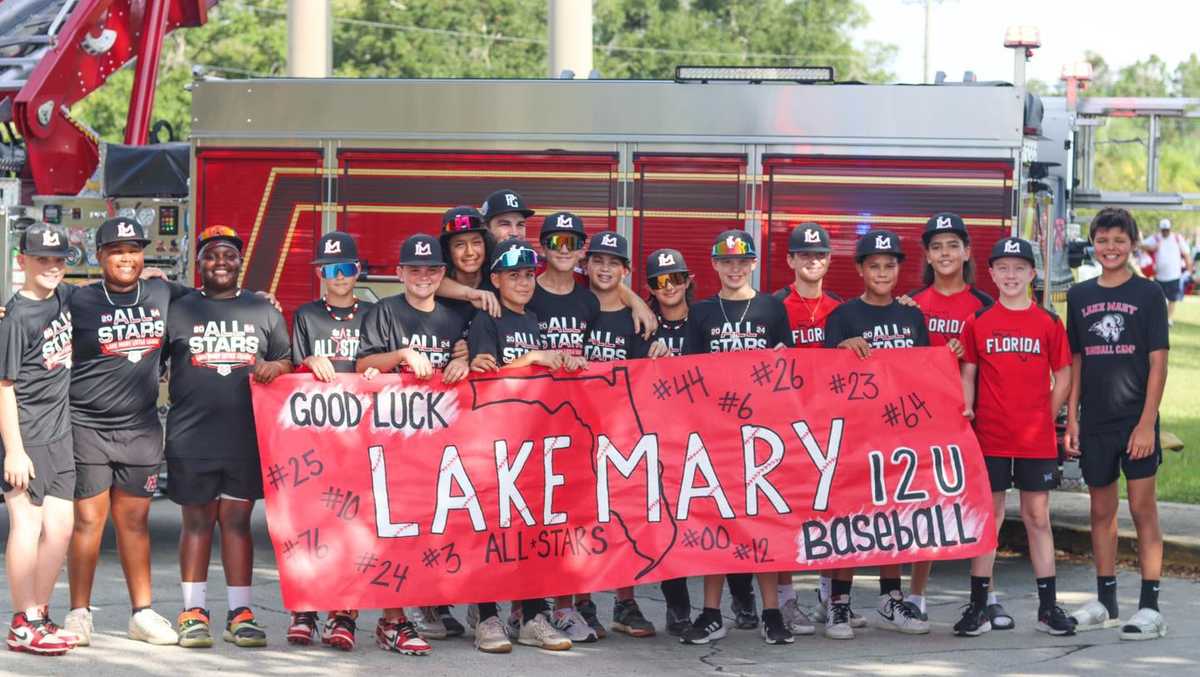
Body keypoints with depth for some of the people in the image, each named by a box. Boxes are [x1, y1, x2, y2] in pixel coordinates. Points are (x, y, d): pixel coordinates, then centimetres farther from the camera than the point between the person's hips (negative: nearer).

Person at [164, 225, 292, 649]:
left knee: (237, 520, 3)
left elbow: (287, 362, 17)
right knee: (197, 521, 2)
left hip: (247, 436, 1)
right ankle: (194, 613, 6)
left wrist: (274, 367, -6)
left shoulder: (264, 312, 14)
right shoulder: (179, 310, 7)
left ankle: (240, 613, 6)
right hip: (191, 436, -1)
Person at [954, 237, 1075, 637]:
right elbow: (967, 374, 7)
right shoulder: (978, 322, 4)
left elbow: (1063, 376, 8)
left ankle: (1048, 607, 11)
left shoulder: (1048, 323, 3)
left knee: (1038, 516, 5)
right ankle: (979, 607, 7)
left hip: (1037, 439, 0)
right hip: (990, 438, 0)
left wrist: (1046, 416, 1)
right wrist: (967, 410, -7)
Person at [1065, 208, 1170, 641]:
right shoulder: (1080, 297, 8)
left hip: (1135, 419, -4)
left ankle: (1150, 606, -3)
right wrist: (1071, 419, 5)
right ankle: (1106, 603, 18)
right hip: (1095, 422, 4)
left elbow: (1158, 362, -6)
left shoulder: (1148, 295, -2)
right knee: (1102, 510, 10)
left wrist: (1147, 423, -13)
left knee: (1143, 508, -4)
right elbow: (1075, 362, 12)